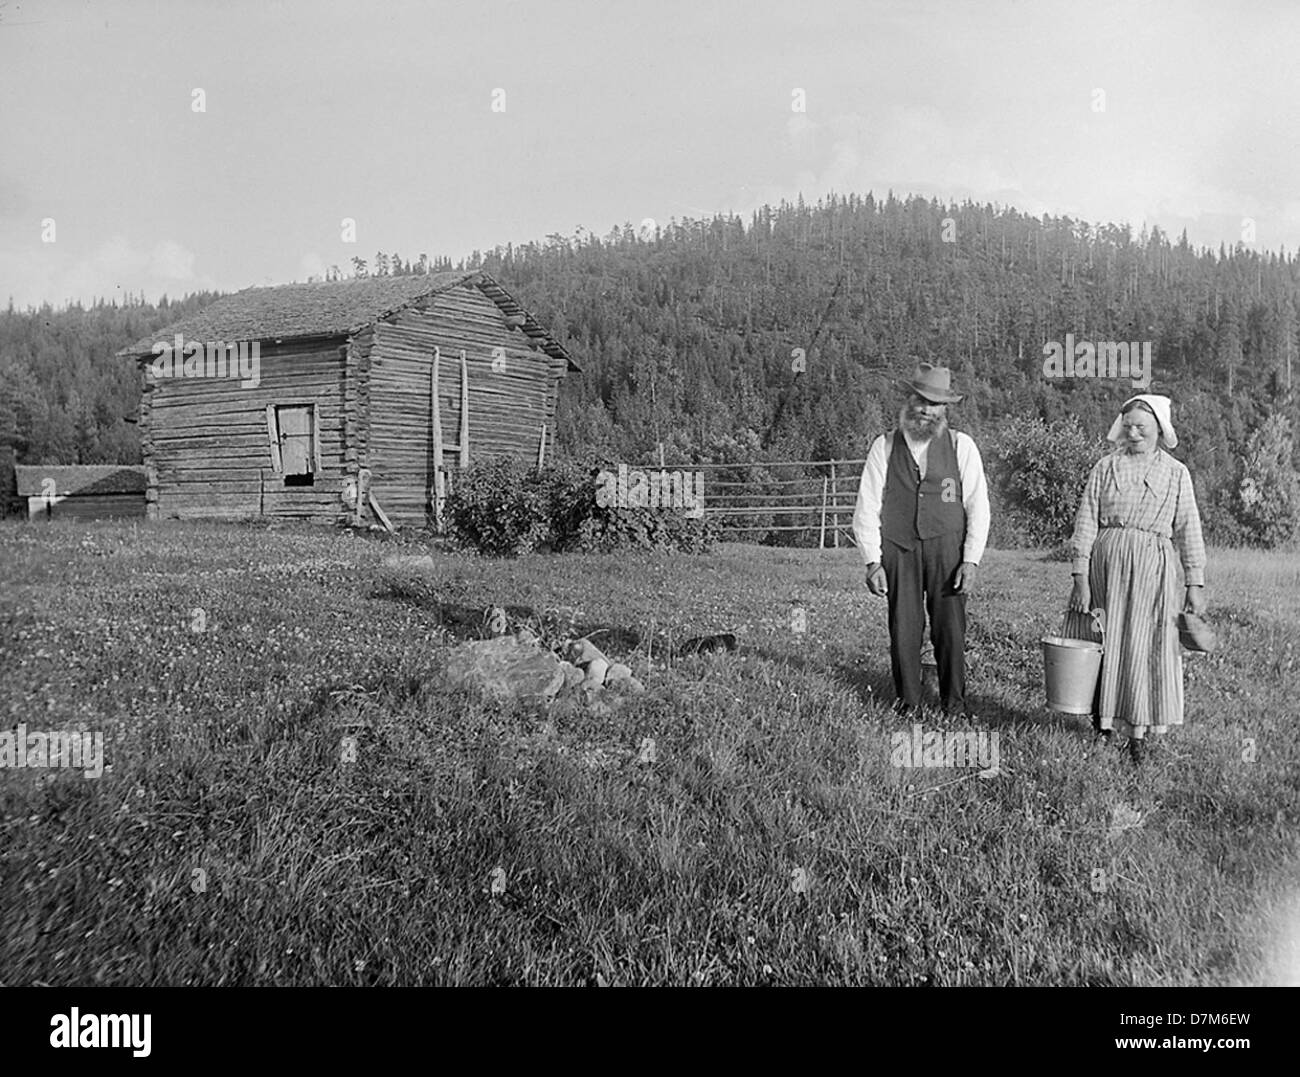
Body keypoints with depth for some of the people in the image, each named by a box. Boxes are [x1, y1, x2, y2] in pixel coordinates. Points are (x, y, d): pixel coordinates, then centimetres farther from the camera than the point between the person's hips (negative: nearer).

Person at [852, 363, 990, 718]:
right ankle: (907, 702, 14)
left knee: (950, 629, -3)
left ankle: (954, 704, 12)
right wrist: (872, 562, -3)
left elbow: (978, 507, 6)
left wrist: (970, 560, -3)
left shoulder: (961, 446, 7)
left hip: (947, 548, 0)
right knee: (903, 629, -1)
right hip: (898, 549, 0)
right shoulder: (884, 447, 7)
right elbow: (866, 508, 5)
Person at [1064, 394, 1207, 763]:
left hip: (1153, 567, 0)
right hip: (1106, 562, 0)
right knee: (1102, 643, 5)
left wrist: (1195, 583, 4)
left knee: (1144, 649, 0)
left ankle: (1138, 733, 8)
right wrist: (1081, 575, -5)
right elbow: (1085, 522, 1)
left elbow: (1188, 531, 7)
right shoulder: (1106, 467, 5)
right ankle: (1102, 719, 20)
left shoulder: (1176, 473, 7)